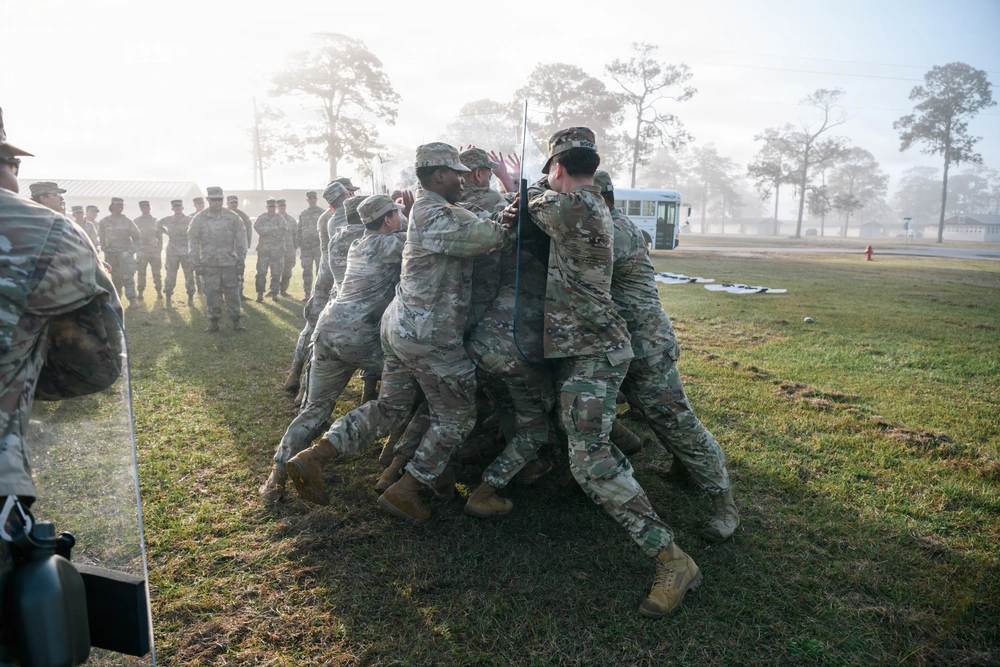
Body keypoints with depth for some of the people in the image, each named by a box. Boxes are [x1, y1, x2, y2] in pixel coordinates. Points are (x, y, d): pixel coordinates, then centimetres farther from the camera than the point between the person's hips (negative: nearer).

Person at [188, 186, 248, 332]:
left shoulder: (233, 217, 3)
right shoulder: (199, 219, 3)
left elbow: (241, 239, 3)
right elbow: (193, 241, 4)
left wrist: (241, 261, -2)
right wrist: (197, 263, -2)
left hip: (229, 263, 0)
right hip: (209, 264, 0)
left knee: (232, 292, 3)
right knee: (212, 293, 4)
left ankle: (236, 321, 12)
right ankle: (213, 322, 14)